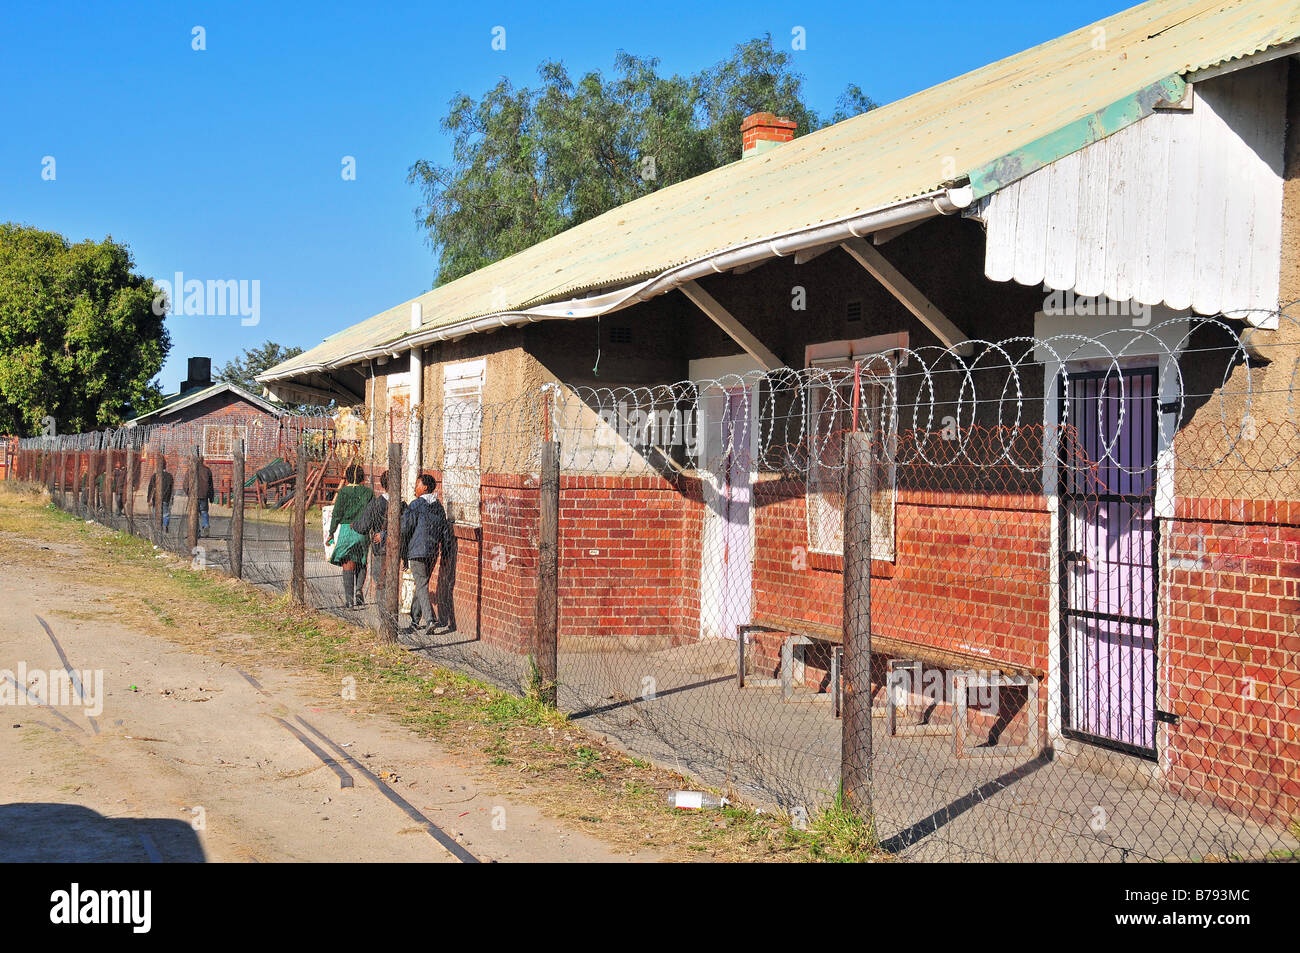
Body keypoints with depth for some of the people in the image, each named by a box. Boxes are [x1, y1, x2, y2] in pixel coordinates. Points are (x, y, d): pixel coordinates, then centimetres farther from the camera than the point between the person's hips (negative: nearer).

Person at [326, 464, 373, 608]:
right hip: (364, 531, 2)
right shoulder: (368, 491, 5)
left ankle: (349, 598, -3)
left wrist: (331, 533, 3)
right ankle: (359, 589, -4)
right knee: (361, 564, 18)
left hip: (346, 530, -2)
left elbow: (337, 514, -3)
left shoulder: (343, 491, 0)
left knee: (348, 565, 2)